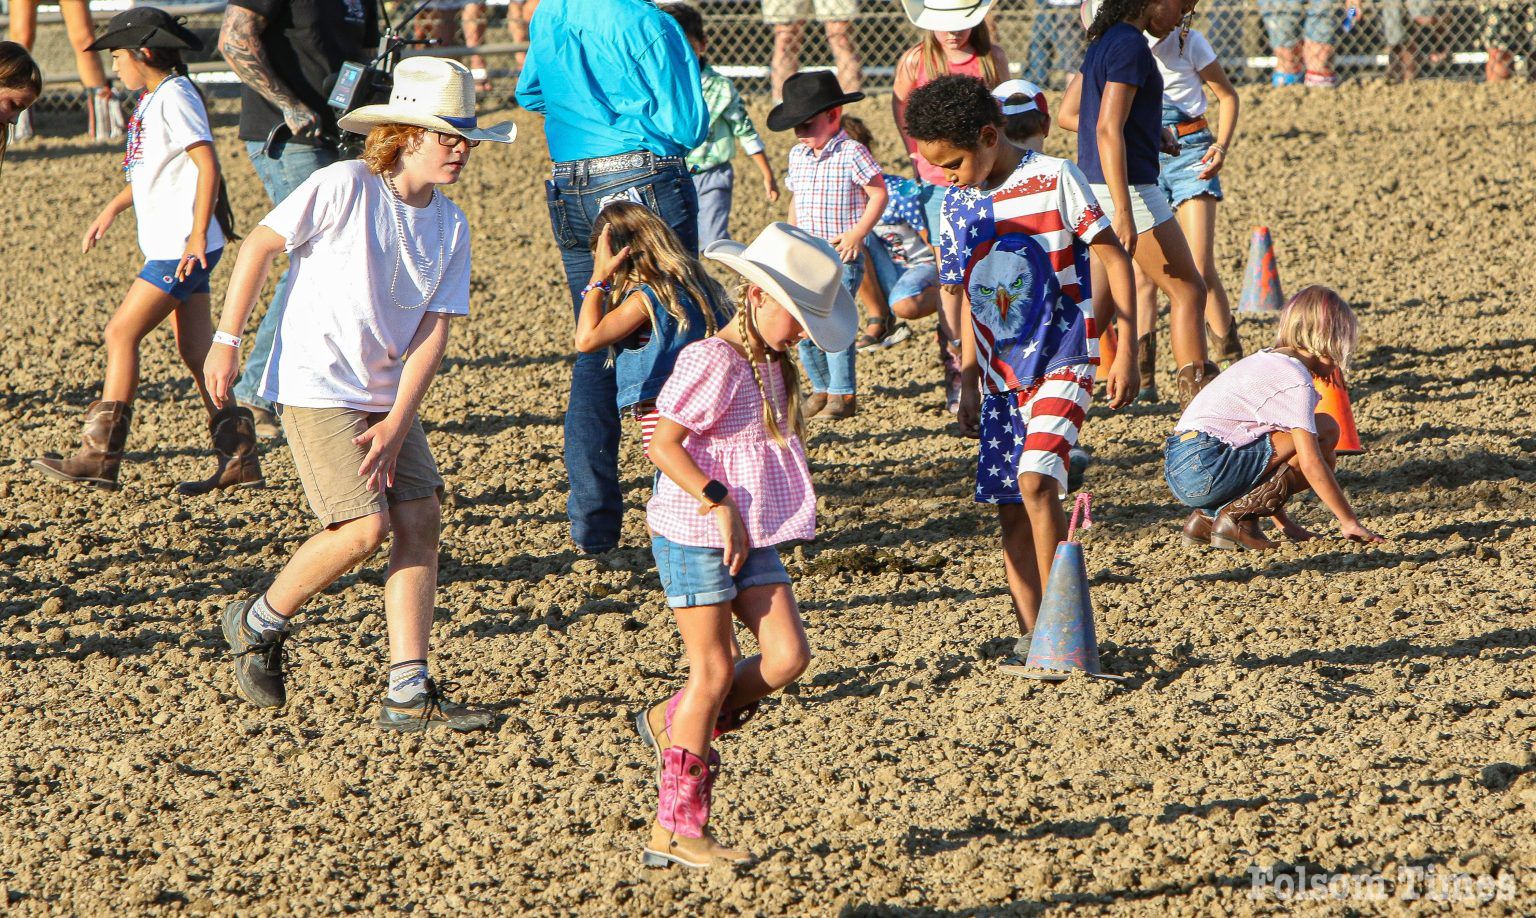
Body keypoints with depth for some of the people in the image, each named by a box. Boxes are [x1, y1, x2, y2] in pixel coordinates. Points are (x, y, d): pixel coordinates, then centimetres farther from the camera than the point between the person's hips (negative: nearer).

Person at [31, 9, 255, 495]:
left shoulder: (175, 98, -13)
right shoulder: (153, 99, 16)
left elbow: (207, 164, -20)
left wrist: (198, 235, -24)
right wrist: (112, 208, 28)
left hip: (183, 245, -10)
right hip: (172, 246, 10)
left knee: (122, 332, -10)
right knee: (195, 350, 6)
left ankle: (100, 457, -10)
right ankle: (238, 458, 5)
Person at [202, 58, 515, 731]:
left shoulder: (450, 226, 3)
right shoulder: (344, 187, -14)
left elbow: (433, 329, 0)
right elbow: (260, 245, -7)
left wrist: (396, 423, -9)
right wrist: (227, 341, -6)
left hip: (386, 395, 7)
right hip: (315, 388, -7)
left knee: (420, 517, -4)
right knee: (365, 527, -15)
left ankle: (409, 693, -1)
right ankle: (258, 623, 9)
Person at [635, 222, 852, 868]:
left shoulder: (772, 367, 12)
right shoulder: (714, 362, -16)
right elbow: (664, 445, -20)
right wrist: (719, 504, -25)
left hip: (750, 540, 8)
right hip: (694, 535, -8)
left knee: (787, 656, -3)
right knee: (715, 670, -5)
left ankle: (674, 724, 18)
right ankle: (677, 828, 3)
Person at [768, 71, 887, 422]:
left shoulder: (852, 153, -11)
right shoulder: (797, 155, 11)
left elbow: (878, 195, -10)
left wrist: (857, 233, -17)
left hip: (841, 257, -7)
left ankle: (843, 394, -6)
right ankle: (821, 388, 21)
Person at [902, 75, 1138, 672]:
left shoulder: (1053, 180, -11)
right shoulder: (957, 203, 6)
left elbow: (1114, 259, -7)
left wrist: (1126, 352, -10)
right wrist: (968, 383, 16)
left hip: (1062, 360, -6)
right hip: (1000, 372, 6)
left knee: (1035, 481, -22)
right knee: (1009, 508, 4)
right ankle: (1030, 634, 11)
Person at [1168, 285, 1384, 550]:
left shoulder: (1265, 361, 23)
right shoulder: (1296, 380, -7)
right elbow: (1311, 464, -15)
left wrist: (1286, 525, 28)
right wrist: (1350, 522, -7)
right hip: (1204, 467, -10)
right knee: (1326, 432, -8)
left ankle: (1207, 518, 12)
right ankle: (1239, 517, -9)